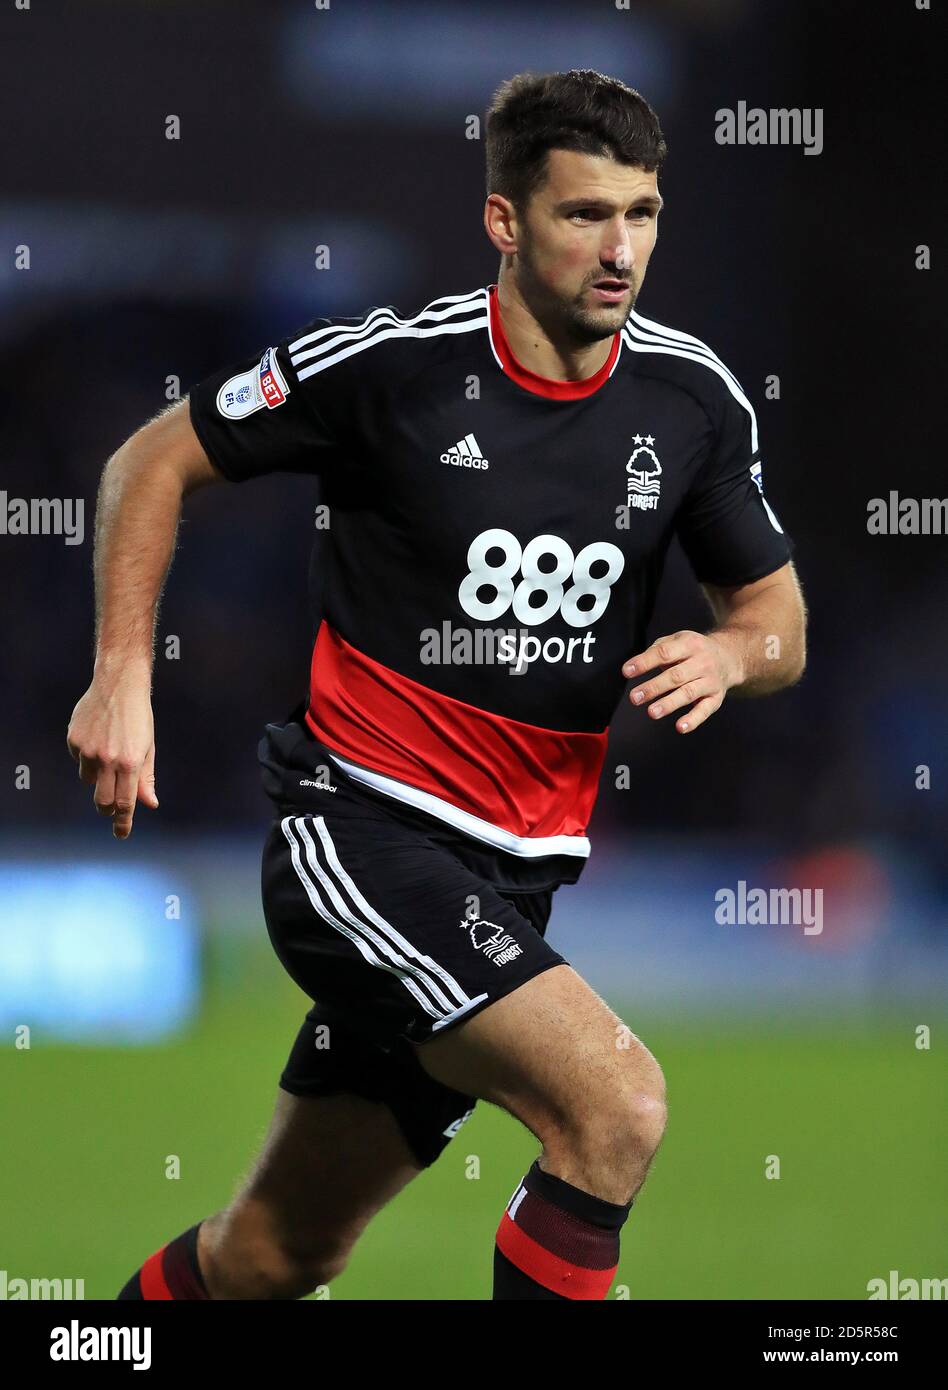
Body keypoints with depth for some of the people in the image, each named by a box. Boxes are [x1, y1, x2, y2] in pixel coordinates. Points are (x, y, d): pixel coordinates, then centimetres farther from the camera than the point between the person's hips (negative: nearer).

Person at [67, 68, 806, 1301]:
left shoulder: (693, 398, 2)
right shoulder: (391, 363, -12)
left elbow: (778, 619, 12)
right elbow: (156, 460, 1)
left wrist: (727, 653, -11)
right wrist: (123, 679, -7)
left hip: (516, 874, 6)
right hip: (360, 825, -6)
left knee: (280, 1255, 14)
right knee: (617, 1104, -25)